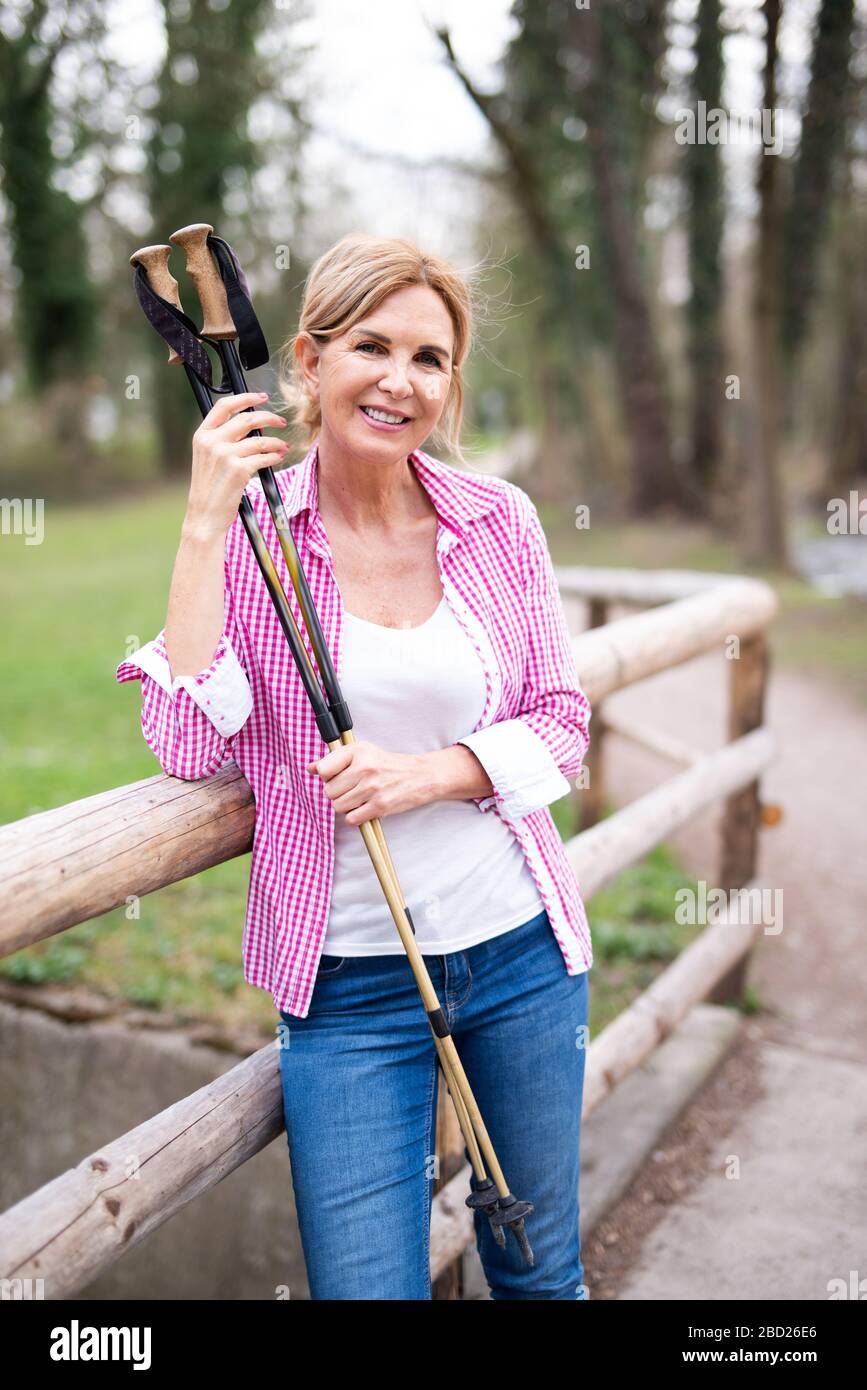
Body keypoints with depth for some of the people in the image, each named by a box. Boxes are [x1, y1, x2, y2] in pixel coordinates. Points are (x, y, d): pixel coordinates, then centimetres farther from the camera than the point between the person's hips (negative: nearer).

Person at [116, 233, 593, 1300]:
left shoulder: (498, 519, -2)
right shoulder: (252, 530, -6)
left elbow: (562, 723, 2)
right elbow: (187, 743, -15)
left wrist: (427, 773, -16)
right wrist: (205, 524, -18)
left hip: (520, 950, 2)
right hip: (349, 981, -2)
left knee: (541, 1271, 20)